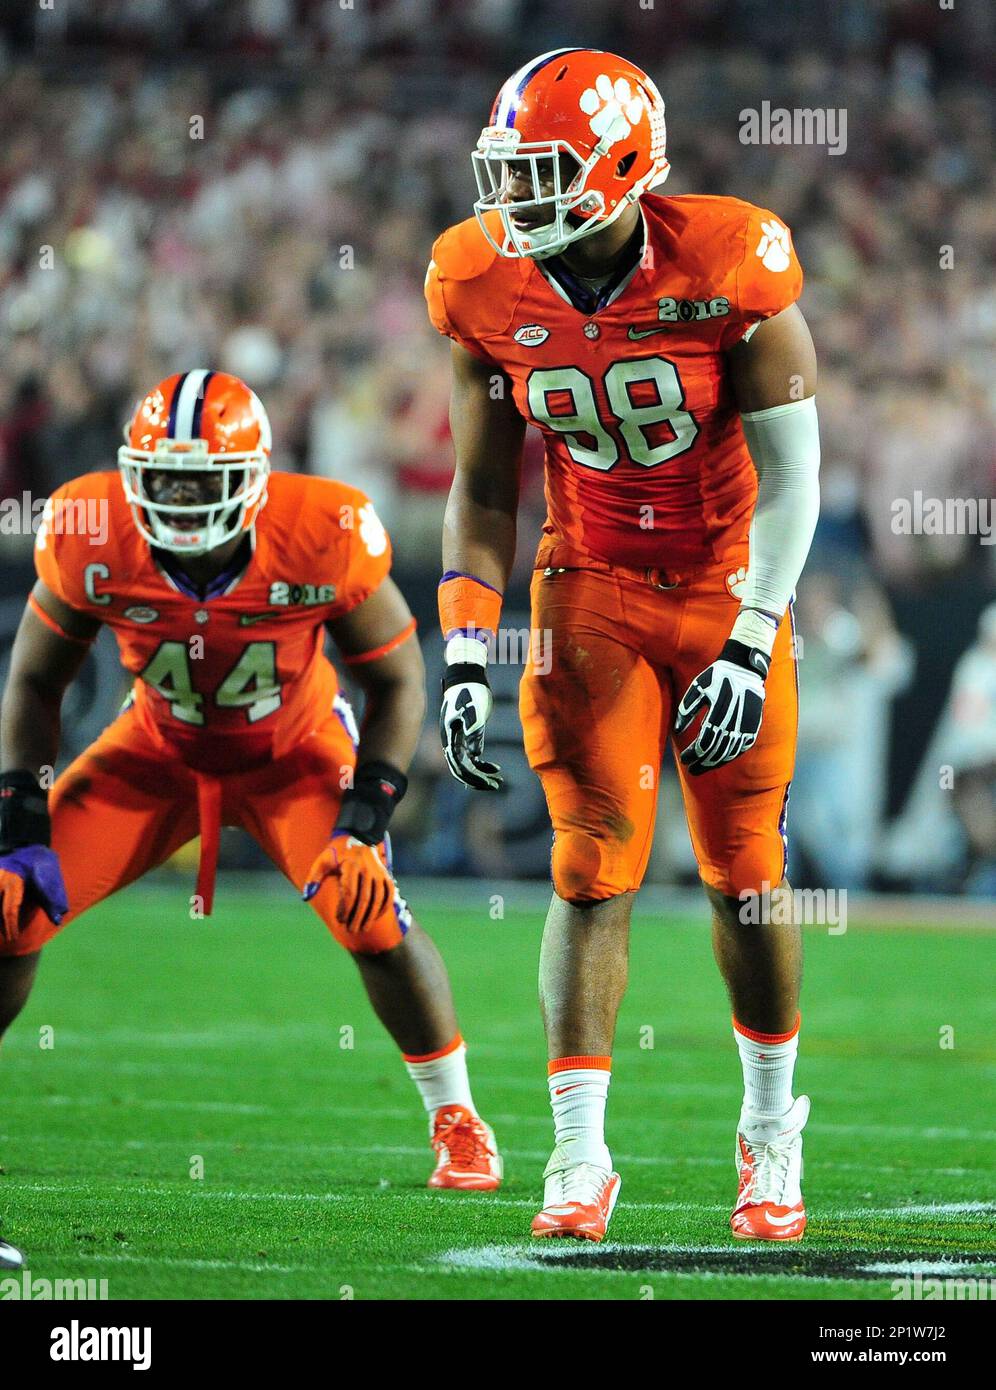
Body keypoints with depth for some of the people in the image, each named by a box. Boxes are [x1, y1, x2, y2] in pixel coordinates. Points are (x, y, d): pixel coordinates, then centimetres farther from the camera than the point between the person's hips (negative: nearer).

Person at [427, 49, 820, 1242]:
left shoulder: (728, 268, -21)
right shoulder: (485, 287, -11)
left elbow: (788, 473, -15)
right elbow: (481, 488, 0)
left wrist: (752, 648, -20)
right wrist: (466, 657, -8)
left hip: (727, 584, -2)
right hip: (591, 588, 2)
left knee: (745, 873, 3)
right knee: (593, 866, -8)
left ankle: (771, 1131, 23)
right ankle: (579, 1162, -6)